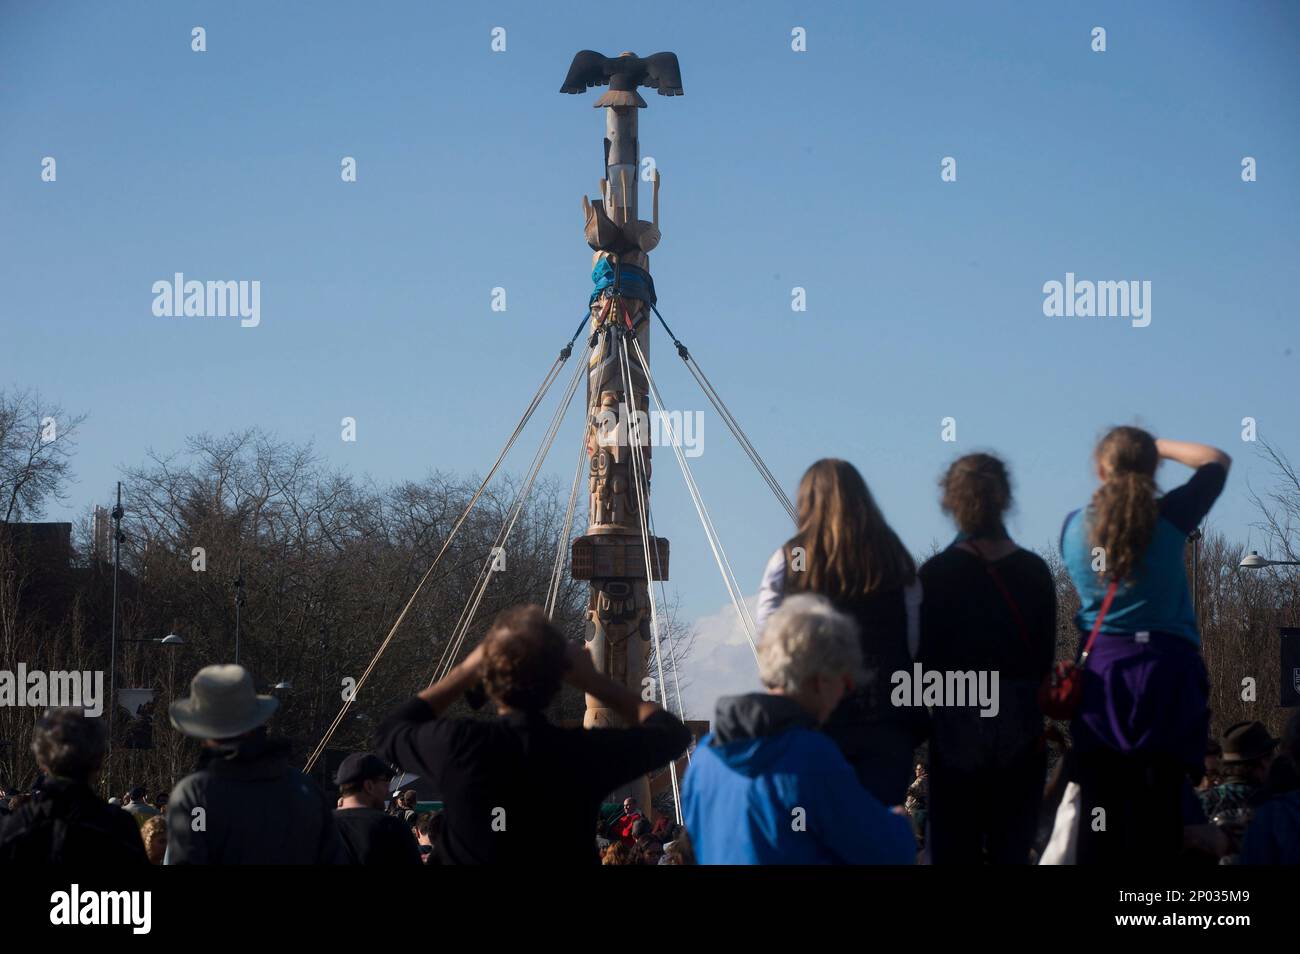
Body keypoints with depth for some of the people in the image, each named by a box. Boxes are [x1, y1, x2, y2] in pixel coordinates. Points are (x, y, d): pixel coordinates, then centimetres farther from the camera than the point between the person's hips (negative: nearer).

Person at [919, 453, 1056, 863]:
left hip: (956, 719, -2)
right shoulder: (1034, 571, 2)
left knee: (954, 848, 2)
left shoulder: (936, 572, -6)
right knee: (1012, 848, 6)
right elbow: (1046, 654, 7)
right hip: (1021, 720, 2)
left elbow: (925, 657, -5)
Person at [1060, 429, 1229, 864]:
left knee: (1099, 811, 0)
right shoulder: (1170, 517, -4)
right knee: (1159, 812, -2)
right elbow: (1217, 461, 11)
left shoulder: (1075, 526, 2)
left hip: (1099, 671, 2)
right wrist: (1158, 446, 19)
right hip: (1165, 672, -2)